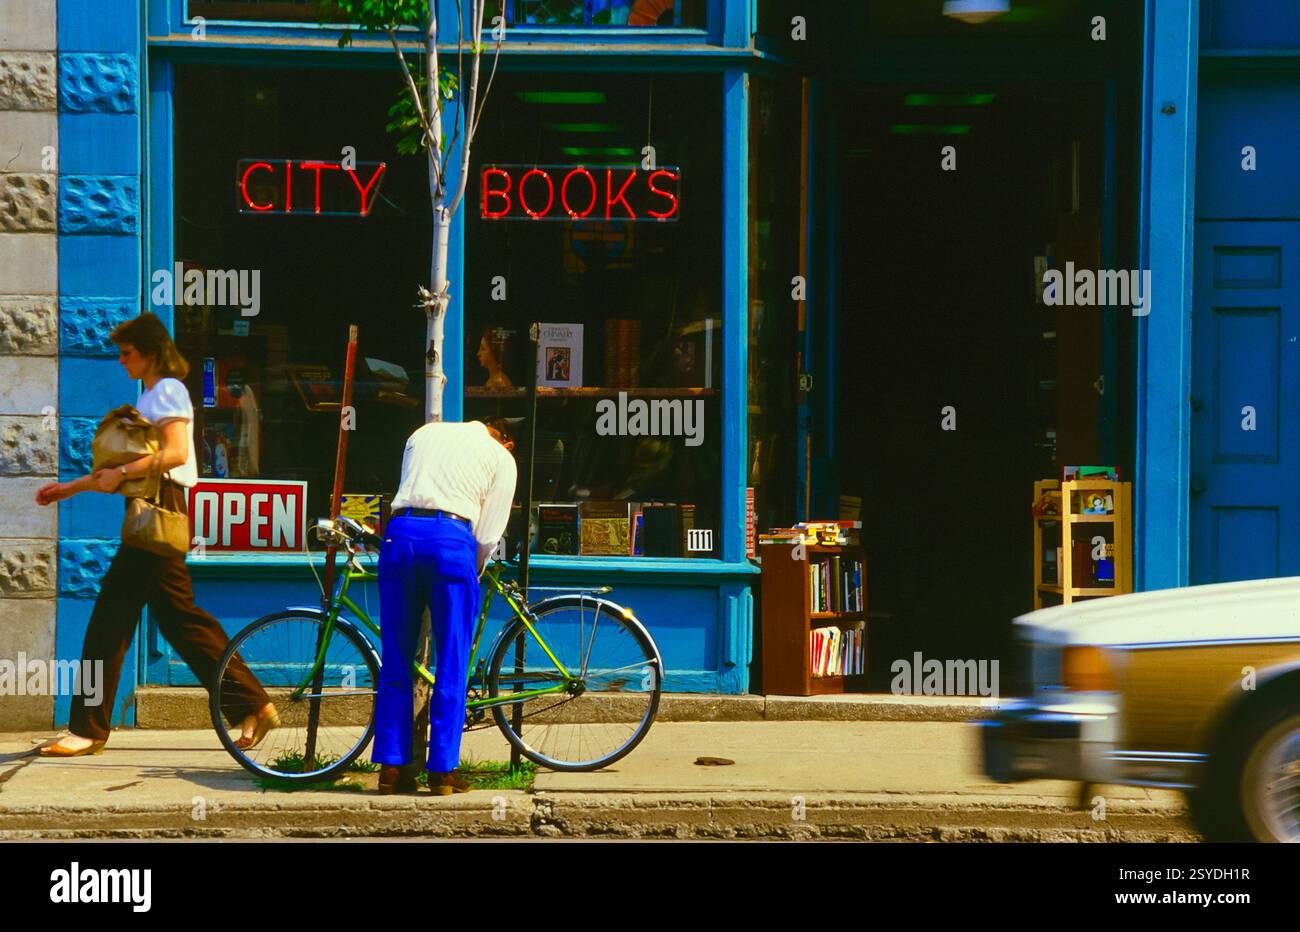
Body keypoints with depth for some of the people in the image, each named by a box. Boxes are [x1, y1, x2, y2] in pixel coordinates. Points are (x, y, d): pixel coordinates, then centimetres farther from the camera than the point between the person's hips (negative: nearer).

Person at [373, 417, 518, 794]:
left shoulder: (425, 433, 26)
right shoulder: (501, 457, 15)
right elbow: (488, 535, 8)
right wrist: (474, 572, 24)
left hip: (400, 532, 3)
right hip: (451, 539, -3)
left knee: (396, 662, 9)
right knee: (452, 664, 5)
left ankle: (391, 767, 9)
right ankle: (442, 770, 3)